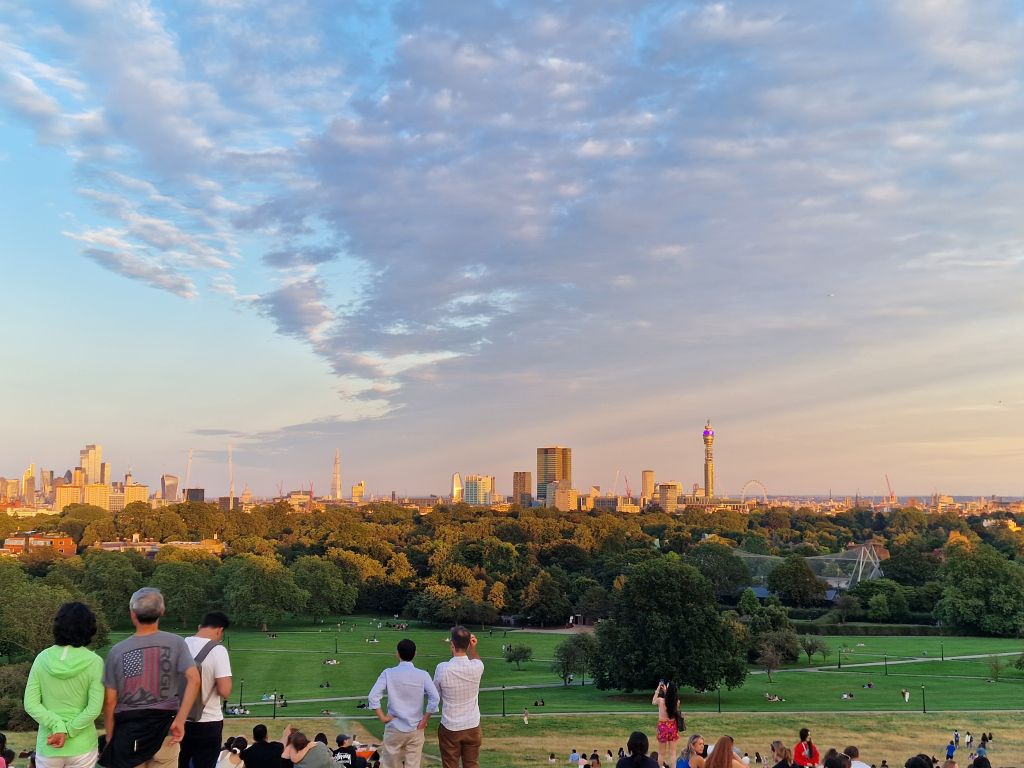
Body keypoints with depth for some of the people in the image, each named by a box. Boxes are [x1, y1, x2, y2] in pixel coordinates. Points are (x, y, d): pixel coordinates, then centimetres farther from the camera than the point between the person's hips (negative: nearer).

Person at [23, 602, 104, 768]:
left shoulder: (43, 658, -4)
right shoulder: (94, 662, -11)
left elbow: (30, 704, -8)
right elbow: (94, 709, -15)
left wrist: (57, 727, -14)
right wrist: (68, 732, -12)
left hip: (48, 746, 2)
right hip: (82, 746, -2)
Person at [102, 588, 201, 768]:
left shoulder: (117, 651, -4)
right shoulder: (175, 643, -5)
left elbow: (110, 701, -1)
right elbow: (194, 680, -17)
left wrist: (110, 736, 9)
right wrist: (180, 721, -15)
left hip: (128, 732, 0)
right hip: (164, 730, 0)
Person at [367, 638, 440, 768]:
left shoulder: (389, 673, -6)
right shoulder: (422, 675, -5)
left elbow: (373, 696, -12)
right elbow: (435, 698, -13)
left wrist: (382, 717, -3)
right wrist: (425, 720, -5)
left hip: (394, 728, 0)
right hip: (416, 729, 1)